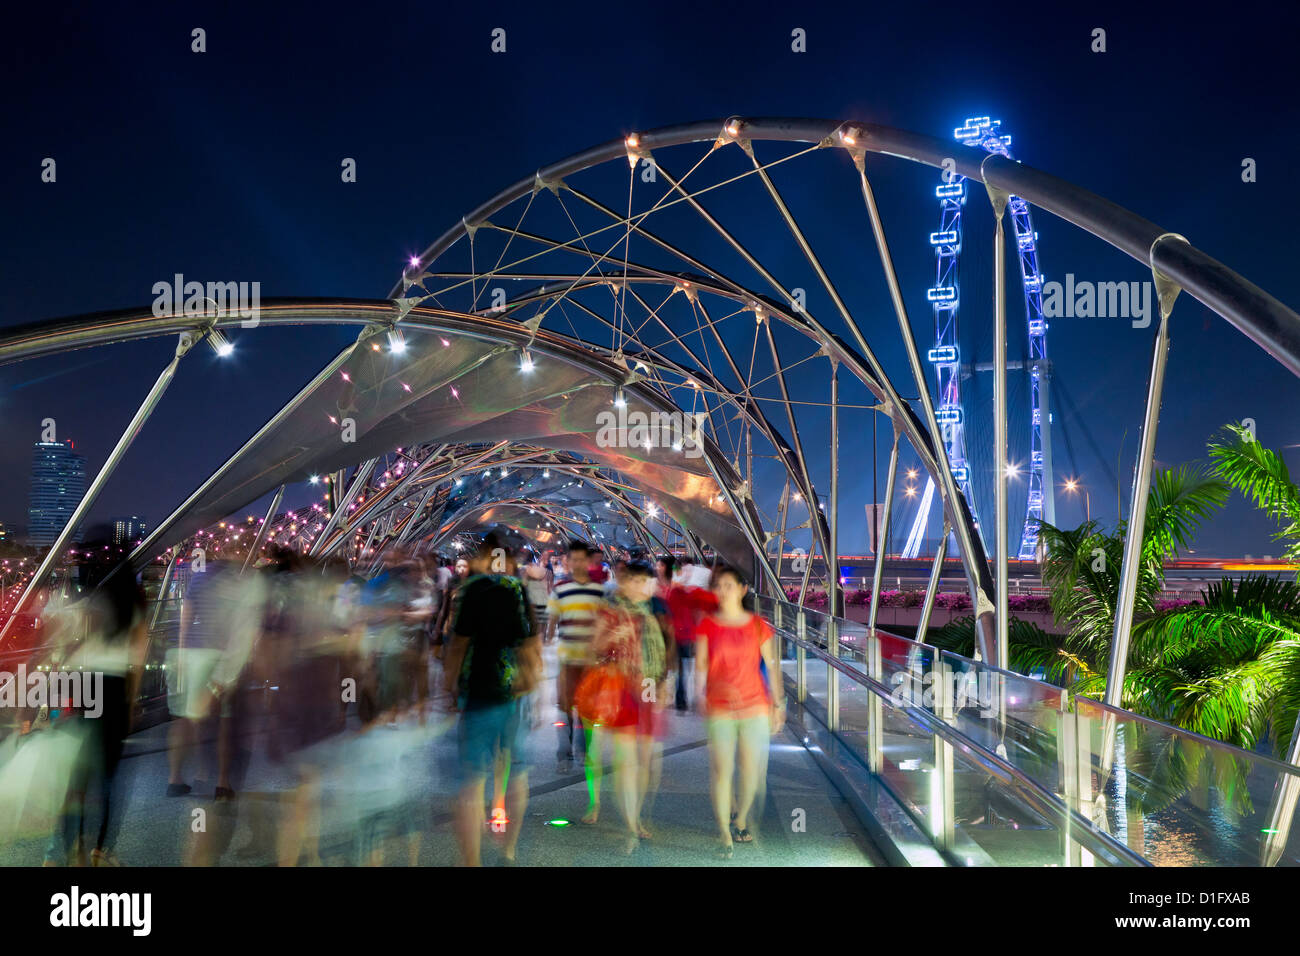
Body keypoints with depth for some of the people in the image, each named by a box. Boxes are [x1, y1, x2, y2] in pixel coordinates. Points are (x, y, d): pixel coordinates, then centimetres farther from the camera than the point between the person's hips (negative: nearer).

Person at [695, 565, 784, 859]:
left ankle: (741, 820, 30)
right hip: (719, 707, -1)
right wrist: (699, 694, -16)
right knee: (721, 770, -6)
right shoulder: (707, 625, 2)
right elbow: (700, 664, -2)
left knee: (751, 769, 6)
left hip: (754, 705, 1)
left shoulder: (758, 626, 4)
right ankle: (725, 835, 4)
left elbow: (772, 666, 7)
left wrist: (778, 704, 5)